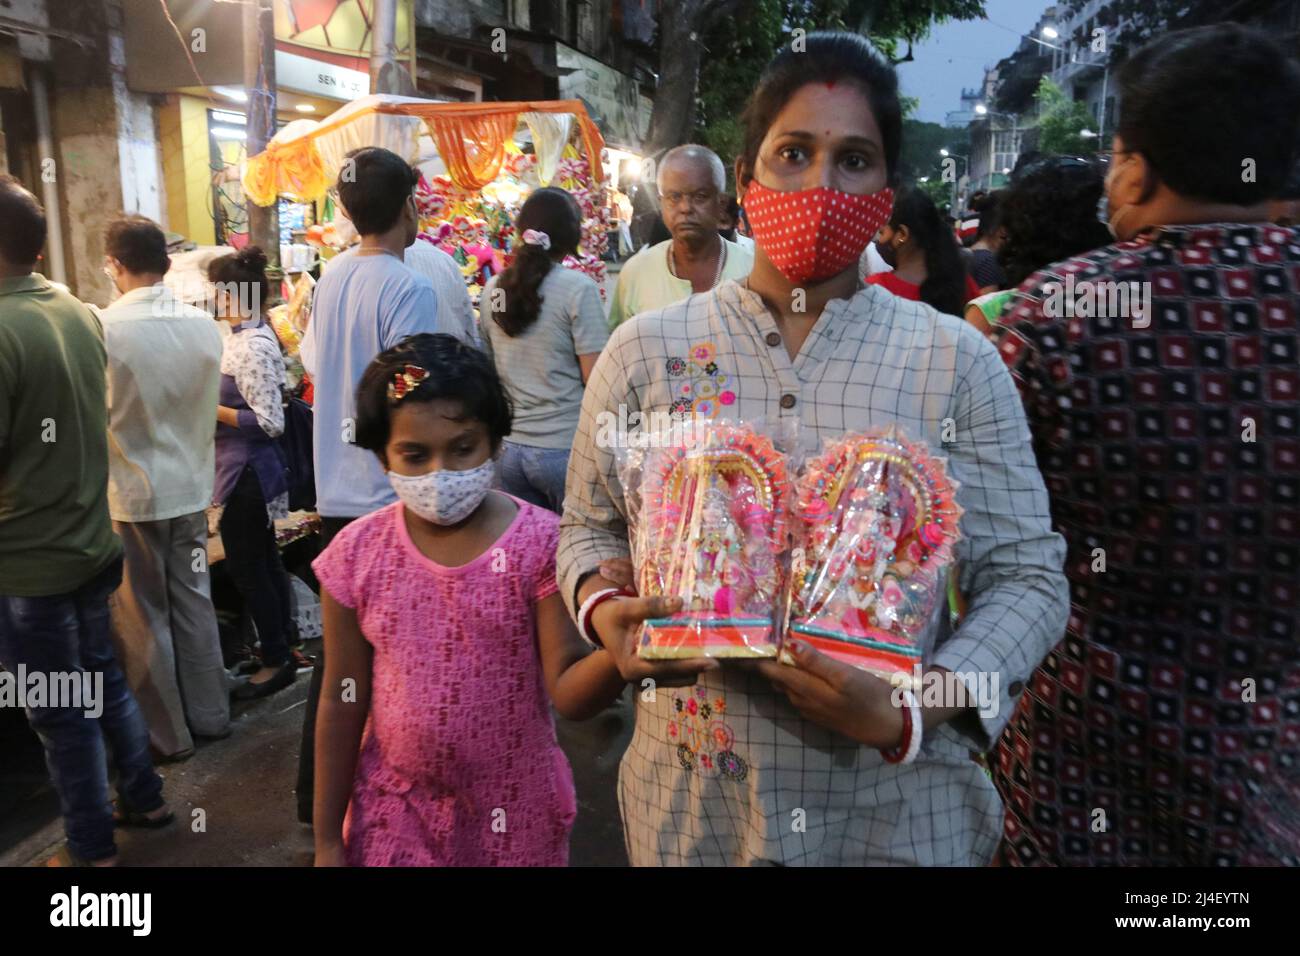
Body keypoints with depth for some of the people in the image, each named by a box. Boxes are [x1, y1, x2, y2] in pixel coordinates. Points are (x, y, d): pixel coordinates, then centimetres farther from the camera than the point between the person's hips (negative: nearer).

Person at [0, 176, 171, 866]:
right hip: (93, 542, 7)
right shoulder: (80, 313, 2)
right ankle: (145, 798, 37)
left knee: (61, 714, 8)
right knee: (104, 678, 22)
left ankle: (92, 849, 24)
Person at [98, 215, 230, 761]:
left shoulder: (103, 327, -17)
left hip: (130, 492, -4)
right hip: (191, 486, 4)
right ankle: (210, 716, 27)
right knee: (194, 602, 16)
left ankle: (167, 734, 20)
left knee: (142, 616, 9)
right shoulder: (204, 325, -4)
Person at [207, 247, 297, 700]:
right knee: (263, 561, 17)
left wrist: (212, 410, -16)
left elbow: (269, 422, -23)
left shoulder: (251, 347, -21)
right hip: (251, 469, 10)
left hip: (249, 472, -10)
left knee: (246, 566, 1)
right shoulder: (249, 336, 8)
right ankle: (281, 647, 30)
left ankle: (277, 659, 14)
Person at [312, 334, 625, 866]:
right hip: (396, 810, 1)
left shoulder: (539, 541, -15)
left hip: (515, 810, -1)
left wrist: (618, 652, -41)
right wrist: (327, 838, 4)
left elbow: (569, 693, -18)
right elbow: (343, 704, -1)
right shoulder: (357, 555, -9)